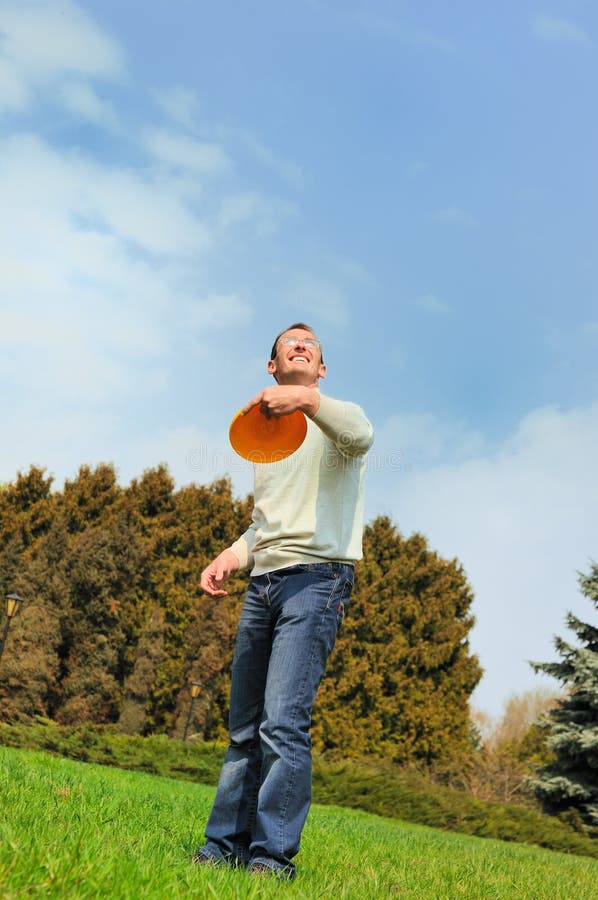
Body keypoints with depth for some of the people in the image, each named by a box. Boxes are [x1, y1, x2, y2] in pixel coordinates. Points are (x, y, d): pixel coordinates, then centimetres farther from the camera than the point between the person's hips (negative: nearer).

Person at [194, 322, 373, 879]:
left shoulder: (335, 417, 6)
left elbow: (359, 436, -21)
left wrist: (307, 398, -39)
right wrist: (233, 555, 10)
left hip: (317, 579, -6)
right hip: (262, 584, 7)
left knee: (283, 723, -17)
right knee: (243, 728, 5)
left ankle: (272, 858, -13)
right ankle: (222, 849, 10)